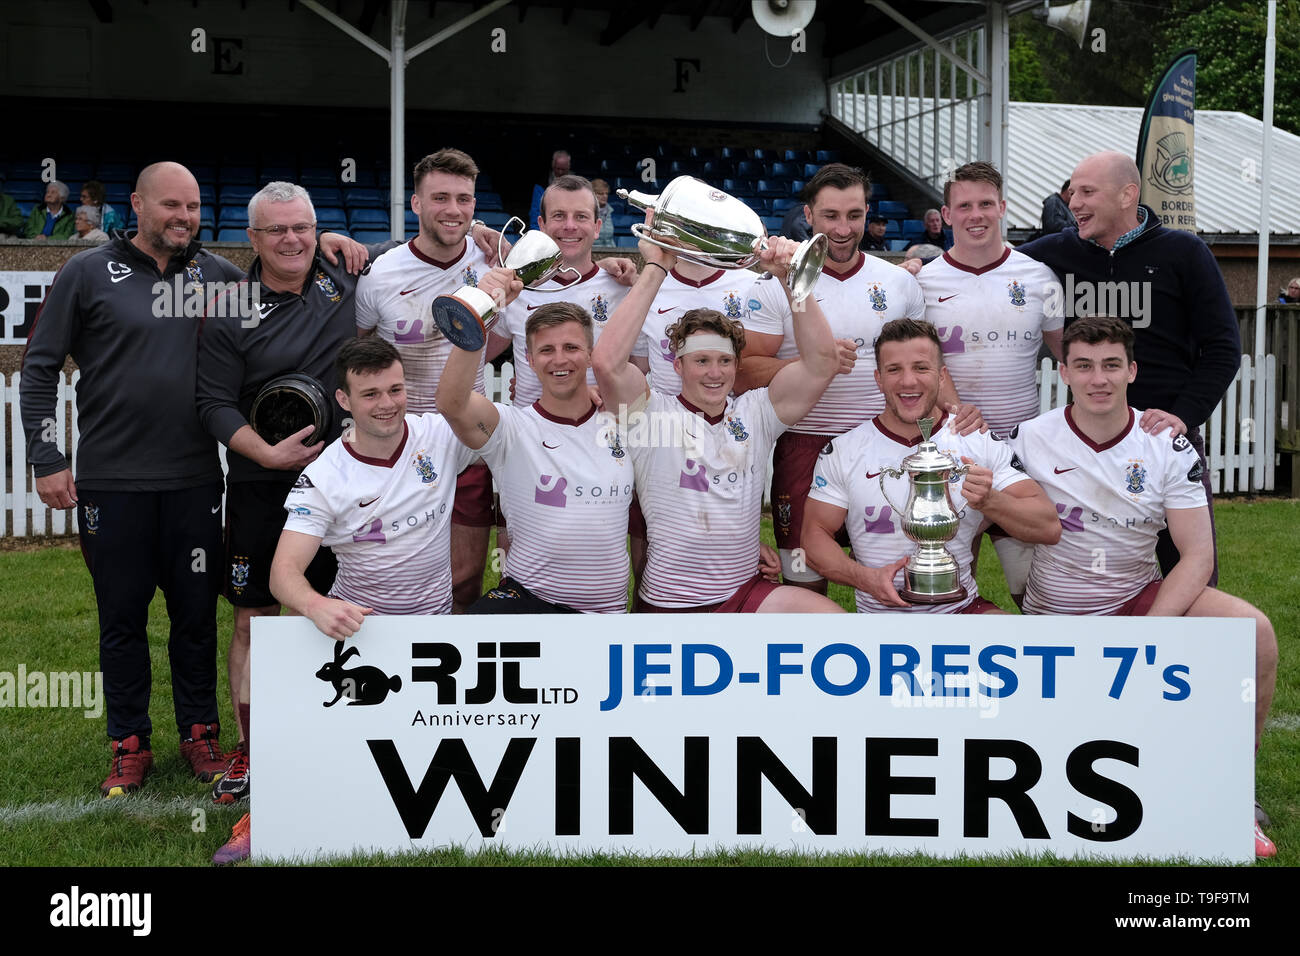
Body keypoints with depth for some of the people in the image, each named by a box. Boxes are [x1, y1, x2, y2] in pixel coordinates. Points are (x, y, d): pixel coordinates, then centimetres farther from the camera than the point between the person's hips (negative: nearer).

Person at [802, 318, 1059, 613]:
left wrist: (988, 501, -22)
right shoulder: (842, 451, 0)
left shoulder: (981, 442, 1)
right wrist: (867, 578, -17)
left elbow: (1048, 528, -2)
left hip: (963, 606, 0)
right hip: (879, 611, 1)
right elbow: (814, 534, 1)